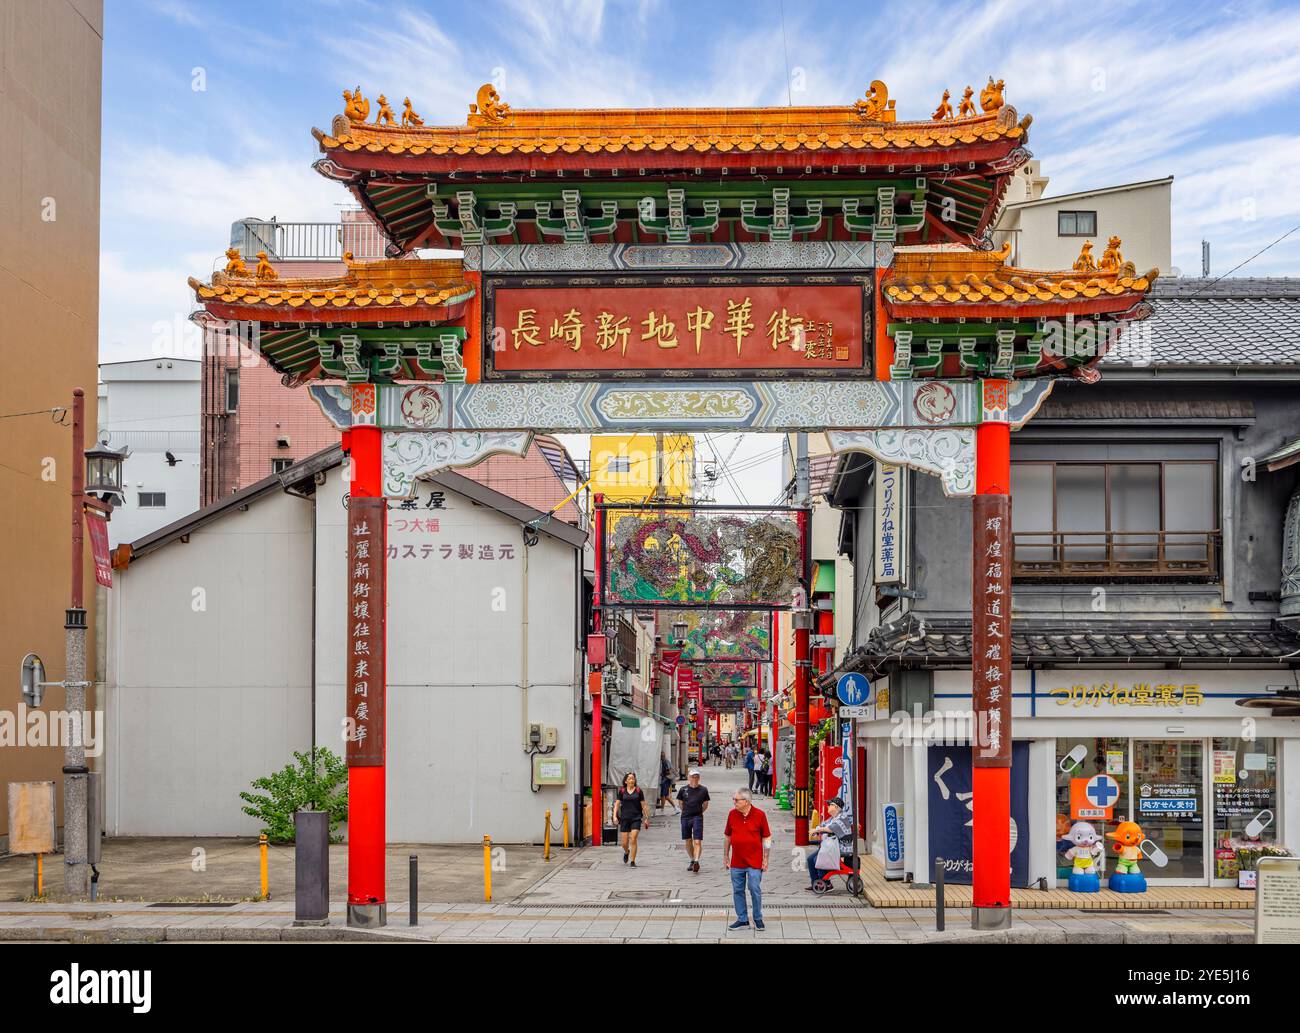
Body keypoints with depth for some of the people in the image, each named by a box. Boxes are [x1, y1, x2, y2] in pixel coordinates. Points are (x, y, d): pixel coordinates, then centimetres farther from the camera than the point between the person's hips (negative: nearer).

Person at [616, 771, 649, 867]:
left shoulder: (638, 791, 2)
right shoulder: (622, 791, 4)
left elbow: (643, 805, 6)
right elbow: (617, 804, 8)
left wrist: (646, 818, 6)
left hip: (636, 818, -1)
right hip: (625, 818, 1)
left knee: (633, 840, -13)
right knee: (625, 843, 5)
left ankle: (633, 861, -4)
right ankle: (626, 852, 39)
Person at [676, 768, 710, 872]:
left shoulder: (703, 790, -1)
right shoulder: (683, 790, 1)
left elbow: (705, 805, 11)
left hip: (698, 818, -2)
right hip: (685, 818, 2)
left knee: (697, 841, -13)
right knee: (688, 841, 11)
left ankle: (696, 861, -20)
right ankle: (691, 861, 26)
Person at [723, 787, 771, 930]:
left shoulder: (759, 815, -7)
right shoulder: (732, 814, 3)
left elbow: (766, 838, -2)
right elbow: (727, 836, 12)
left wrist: (766, 859, -3)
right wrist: (726, 856, 11)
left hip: (754, 862, -4)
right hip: (736, 862, 4)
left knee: (755, 890, -1)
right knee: (737, 891, 7)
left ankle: (758, 919, 15)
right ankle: (742, 920, 18)